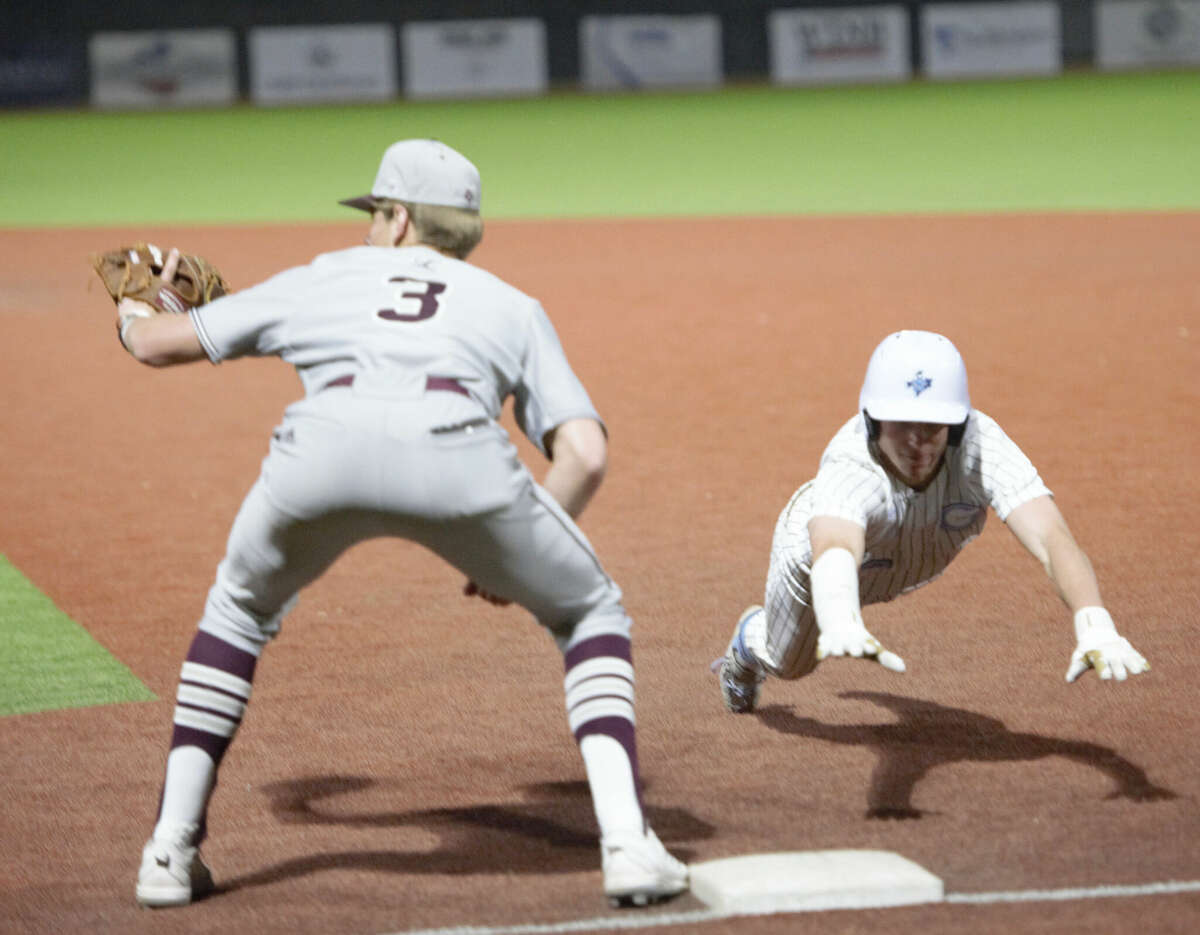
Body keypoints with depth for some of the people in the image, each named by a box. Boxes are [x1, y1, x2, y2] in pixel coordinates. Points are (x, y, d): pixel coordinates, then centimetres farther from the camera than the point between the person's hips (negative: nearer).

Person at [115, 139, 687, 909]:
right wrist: (517, 558, 32)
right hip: (459, 456, -1)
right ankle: (628, 845, 4)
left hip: (323, 449, 1)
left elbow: (158, 345, 44)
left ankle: (171, 850, 26)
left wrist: (135, 313, 68)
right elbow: (586, 455, 18)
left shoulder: (324, 279, 36)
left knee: (241, 607, 33)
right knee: (591, 613, 23)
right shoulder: (511, 306, 34)